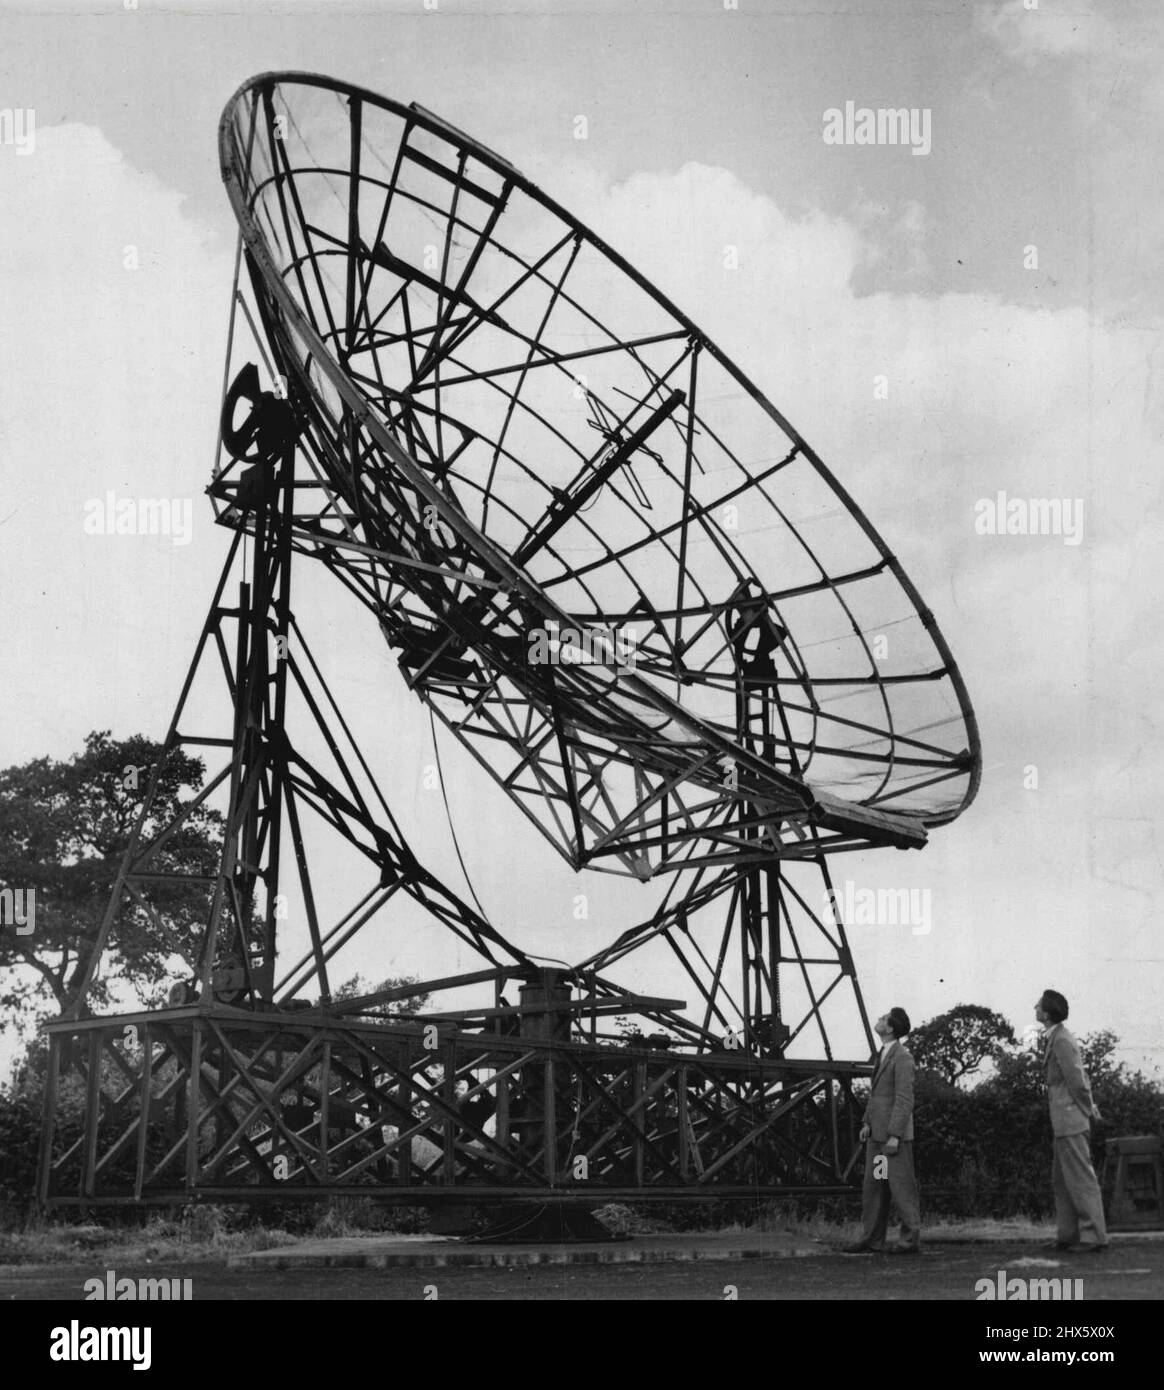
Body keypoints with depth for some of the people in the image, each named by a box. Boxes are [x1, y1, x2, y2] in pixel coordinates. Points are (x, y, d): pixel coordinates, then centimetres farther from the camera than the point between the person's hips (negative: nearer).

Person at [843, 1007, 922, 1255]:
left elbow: (905, 1100, -19)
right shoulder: (884, 1054, 12)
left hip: (895, 1132, -9)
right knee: (873, 1187, 9)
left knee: (901, 1187, -4)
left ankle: (911, 1240, 1)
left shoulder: (902, 1058, -15)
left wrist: (894, 1135, -21)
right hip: (877, 1132, 9)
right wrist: (867, 1122, 12)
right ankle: (872, 1240, 12)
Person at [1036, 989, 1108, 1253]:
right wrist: (1089, 1104, 12)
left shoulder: (1061, 1040, -16)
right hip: (1063, 1122, 10)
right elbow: (1081, 1078, 18)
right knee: (1061, 1180, 13)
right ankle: (1068, 1236, 17)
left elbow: (1077, 1080, -17)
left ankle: (1094, 1237, -5)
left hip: (1071, 1120, -10)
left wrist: (1088, 1109, -6)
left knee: (1080, 1179, -7)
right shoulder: (1054, 1038, 14)